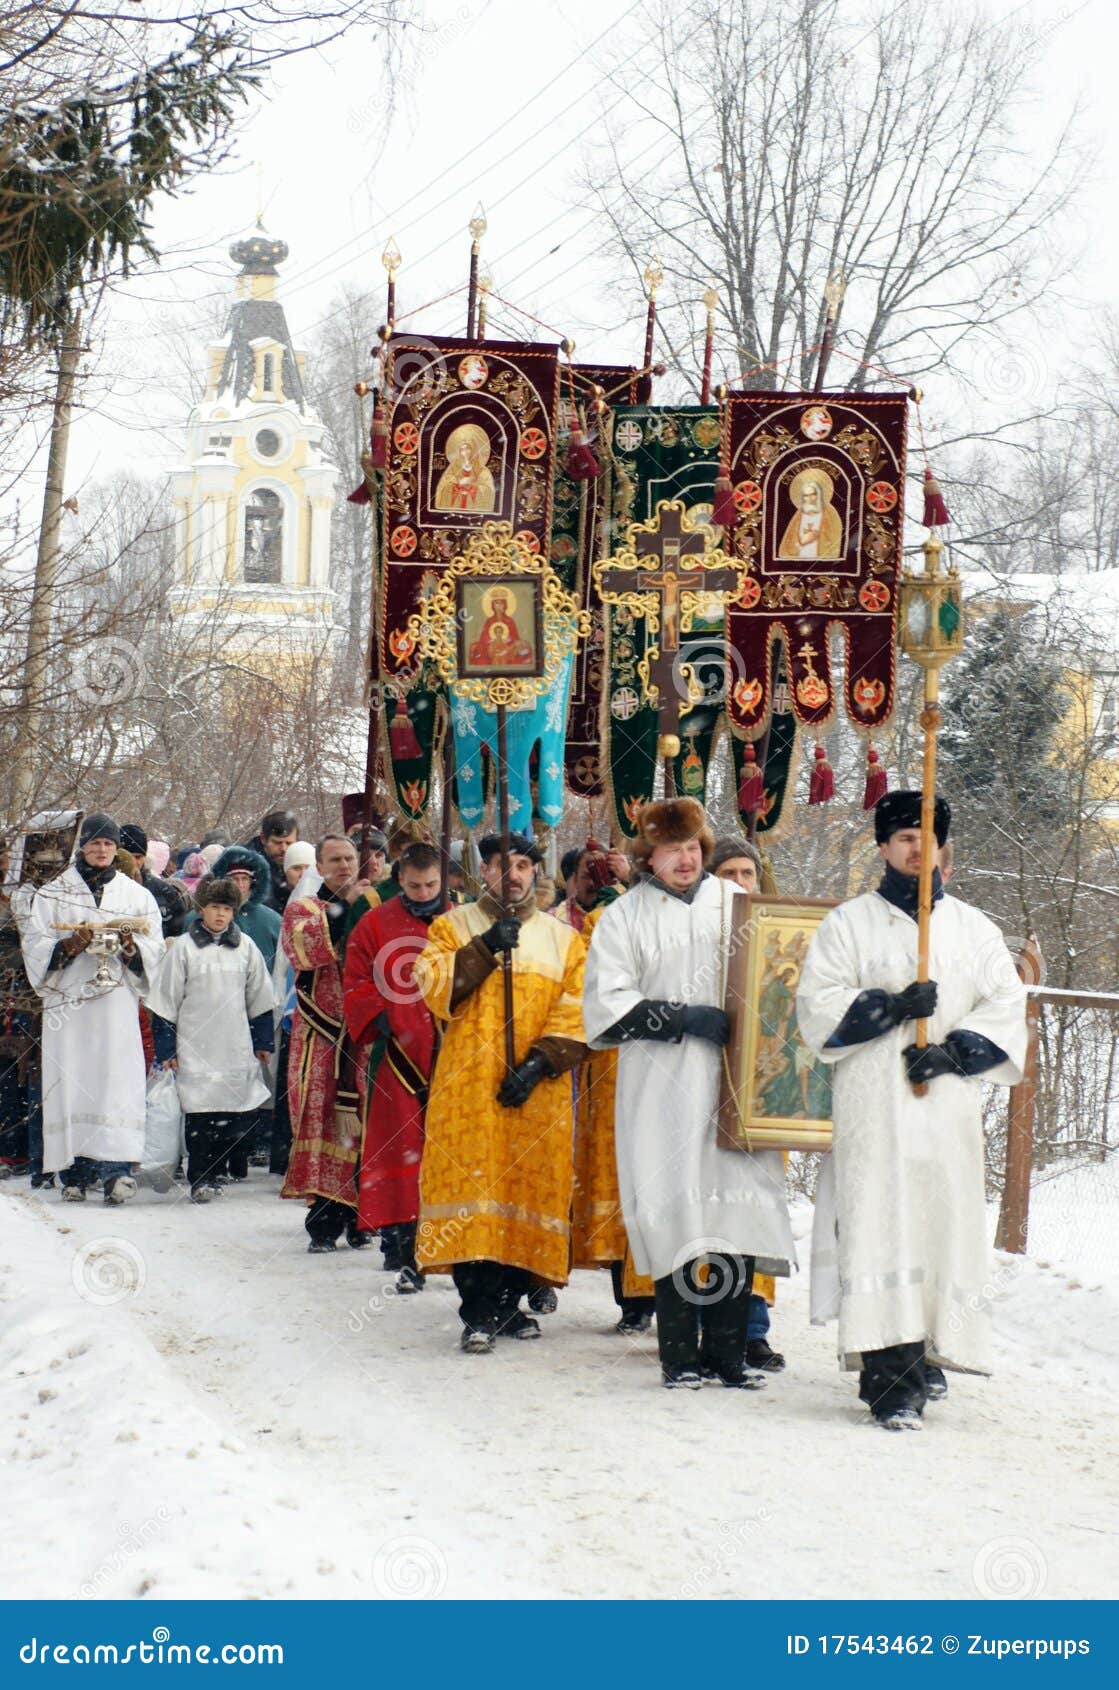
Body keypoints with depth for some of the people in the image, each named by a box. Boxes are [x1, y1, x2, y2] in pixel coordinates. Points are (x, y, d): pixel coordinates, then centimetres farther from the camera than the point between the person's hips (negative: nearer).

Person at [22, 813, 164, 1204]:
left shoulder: (137, 895, 15)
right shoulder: (52, 894, 12)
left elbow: (154, 948, 9)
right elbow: (35, 945, 4)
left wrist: (129, 944, -12)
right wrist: (71, 944, -14)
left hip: (117, 1001, 0)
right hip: (67, 1001, 0)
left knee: (116, 1079, -11)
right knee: (70, 1081, -5)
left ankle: (116, 1168, -18)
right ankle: (75, 1174, -1)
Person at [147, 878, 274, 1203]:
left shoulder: (245, 947, 10)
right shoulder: (184, 947, 1)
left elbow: (259, 1000, 17)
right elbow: (165, 1002, 2)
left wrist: (263, 1043, 14)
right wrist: (165, 1050, -2)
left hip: (238, 1049, 3)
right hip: (196, 1049, -3)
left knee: (242, 1113, -2)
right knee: (200, 1114, -6)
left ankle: (232, 1168, 13)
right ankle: (201, 1179, 1)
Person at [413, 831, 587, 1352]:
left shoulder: (563, 939, 14)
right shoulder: (453, 926, 10)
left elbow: (576, 1013, 5)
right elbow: (433, 988, -6)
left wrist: (540, 1063, -8)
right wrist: (486, 948, -14)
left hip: (538, 1093, 2)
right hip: (469, 1084, -2)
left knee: (530, 1186, 1)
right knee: (472, 1186, -11)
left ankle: (508, 1300, 13)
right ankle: (479, 1312, -11)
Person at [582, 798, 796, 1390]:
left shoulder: (736, 903, 12)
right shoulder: (626, 916, 5)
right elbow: (607, 1004, -3)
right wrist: (683, 1019, -12)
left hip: (734, 1083, 2)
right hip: (663, 1090, -2)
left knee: (738, 1208, -2)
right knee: (674, 1212, -4)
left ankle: (727, 1350, 5)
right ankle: (680, 1355, 3)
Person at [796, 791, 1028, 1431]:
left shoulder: (974, 927, 16)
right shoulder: (849, 923, 10)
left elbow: (1006, 1007, 10)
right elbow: (818, 1005, 0)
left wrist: (954, 1051, -6)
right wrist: (892, 1007, -14)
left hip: (949, 1104, 3)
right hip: (873, 1107, -3)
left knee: (945, 1227, -2)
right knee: (884, 1231, -11)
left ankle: (928, 1355, 8)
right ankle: (895, 1384, -14)